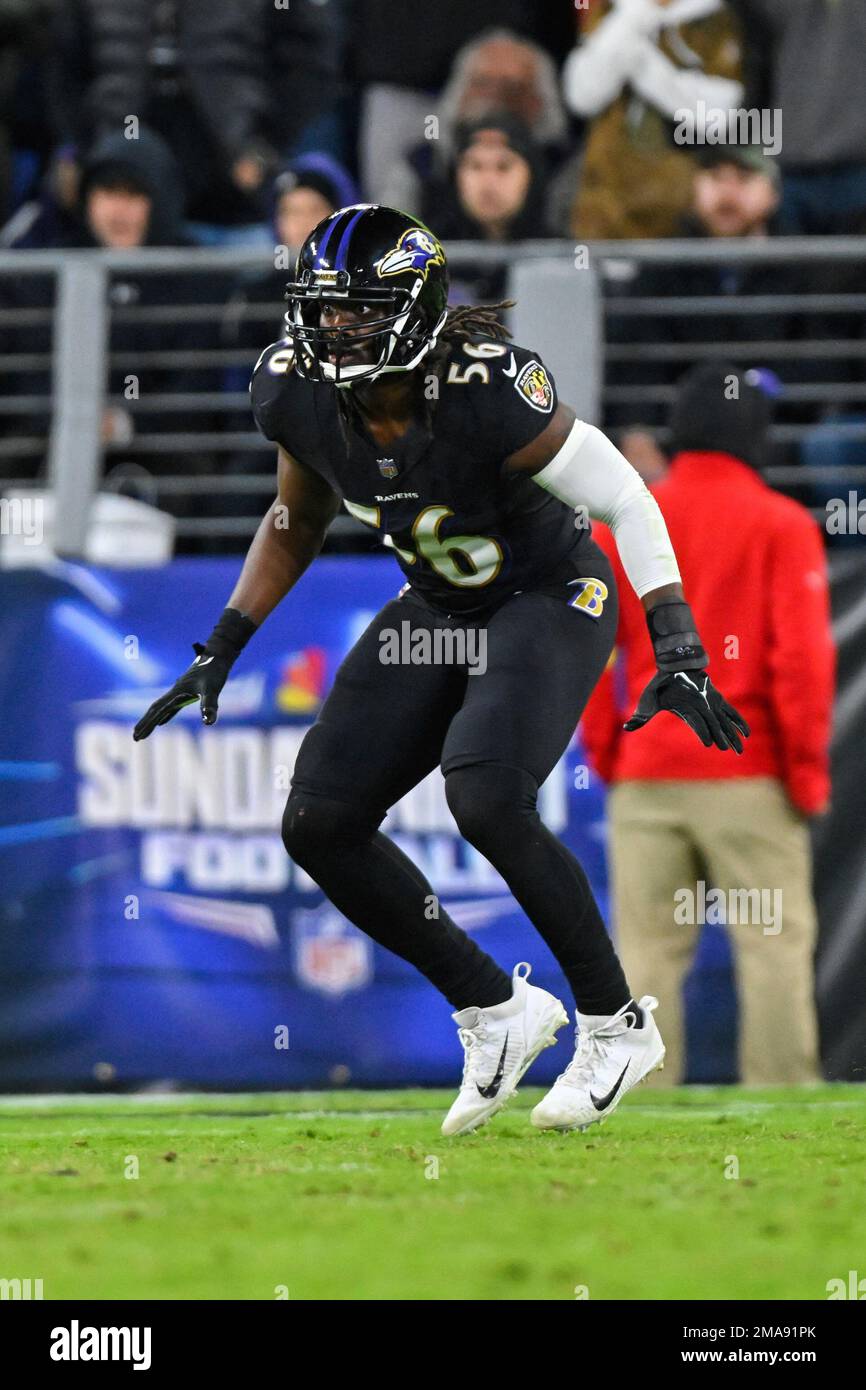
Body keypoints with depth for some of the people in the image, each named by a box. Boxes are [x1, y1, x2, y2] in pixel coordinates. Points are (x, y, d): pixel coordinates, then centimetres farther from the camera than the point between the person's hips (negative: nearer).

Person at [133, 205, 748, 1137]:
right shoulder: (295, 395, -13)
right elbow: (297, 524, 8)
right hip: (437, 609, 7)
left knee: (485, 798, -30)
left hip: (550, 597, -7)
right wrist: (219, 654, 4)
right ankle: (495, 1013, 11)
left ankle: (618, 1025, -10)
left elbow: (625, 501, -21)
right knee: (320, 825, -5)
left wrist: (678, 658, -26)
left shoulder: (485, 390, -30)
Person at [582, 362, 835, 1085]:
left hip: (644, 776, 3)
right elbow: (801, 655, -9)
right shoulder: (780, 525, -3)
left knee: (645, 950, 5)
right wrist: (808, 771, -3)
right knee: (774, 943, -1)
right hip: (749, 776, -3)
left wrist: (607, 757, 12)